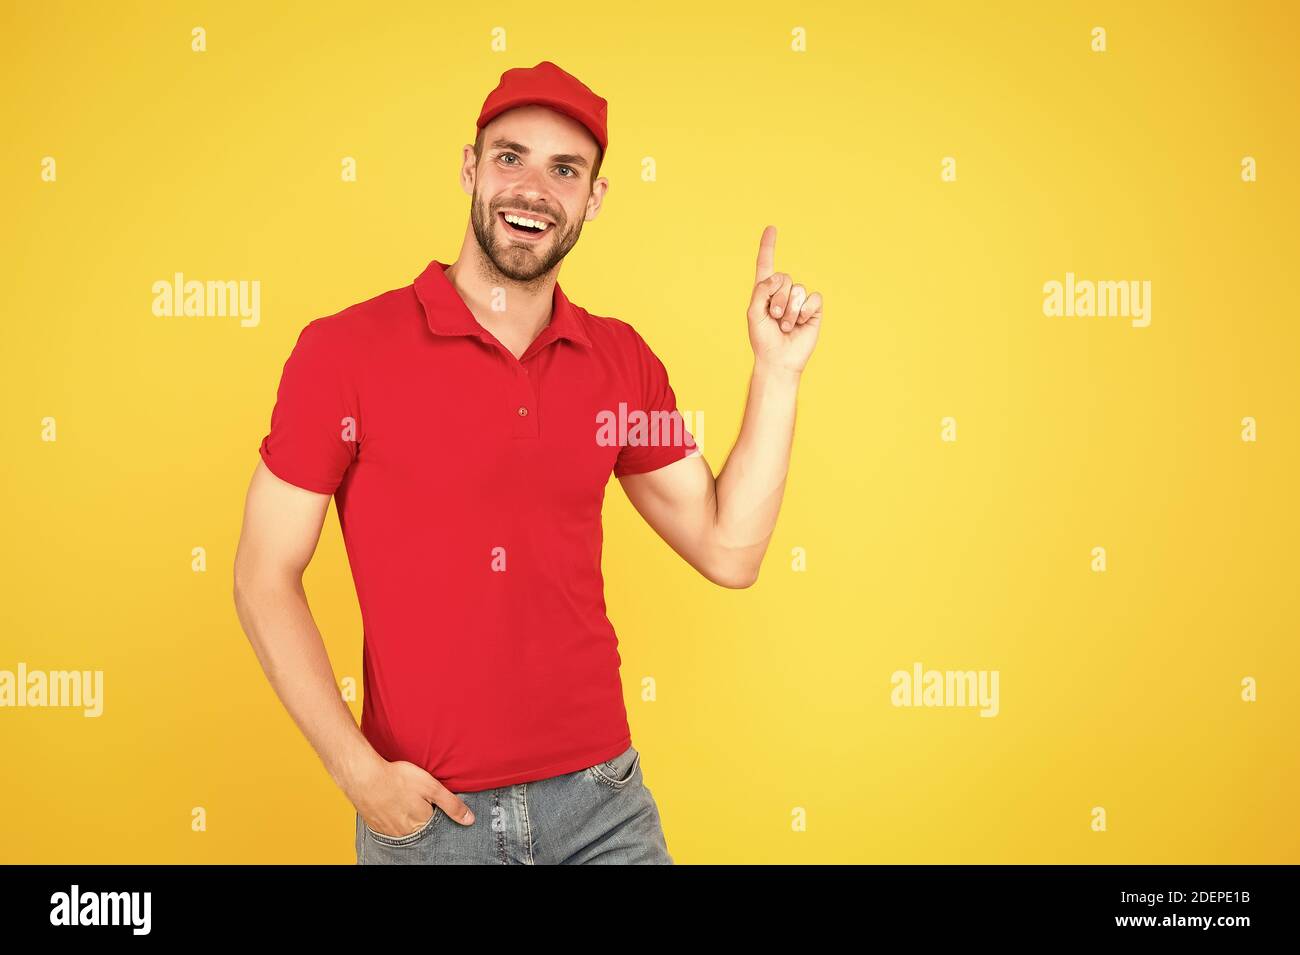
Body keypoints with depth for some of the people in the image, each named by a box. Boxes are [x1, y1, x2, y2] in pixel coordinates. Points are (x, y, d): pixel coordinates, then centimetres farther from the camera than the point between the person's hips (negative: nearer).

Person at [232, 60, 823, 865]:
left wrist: (777, 368, -4)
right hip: (425, 810, -2)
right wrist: (358, 772, -12)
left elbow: (729, 550, 2)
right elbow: (265, 579, -5)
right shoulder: (343, 352, -10)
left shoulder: (622, 362, 1)